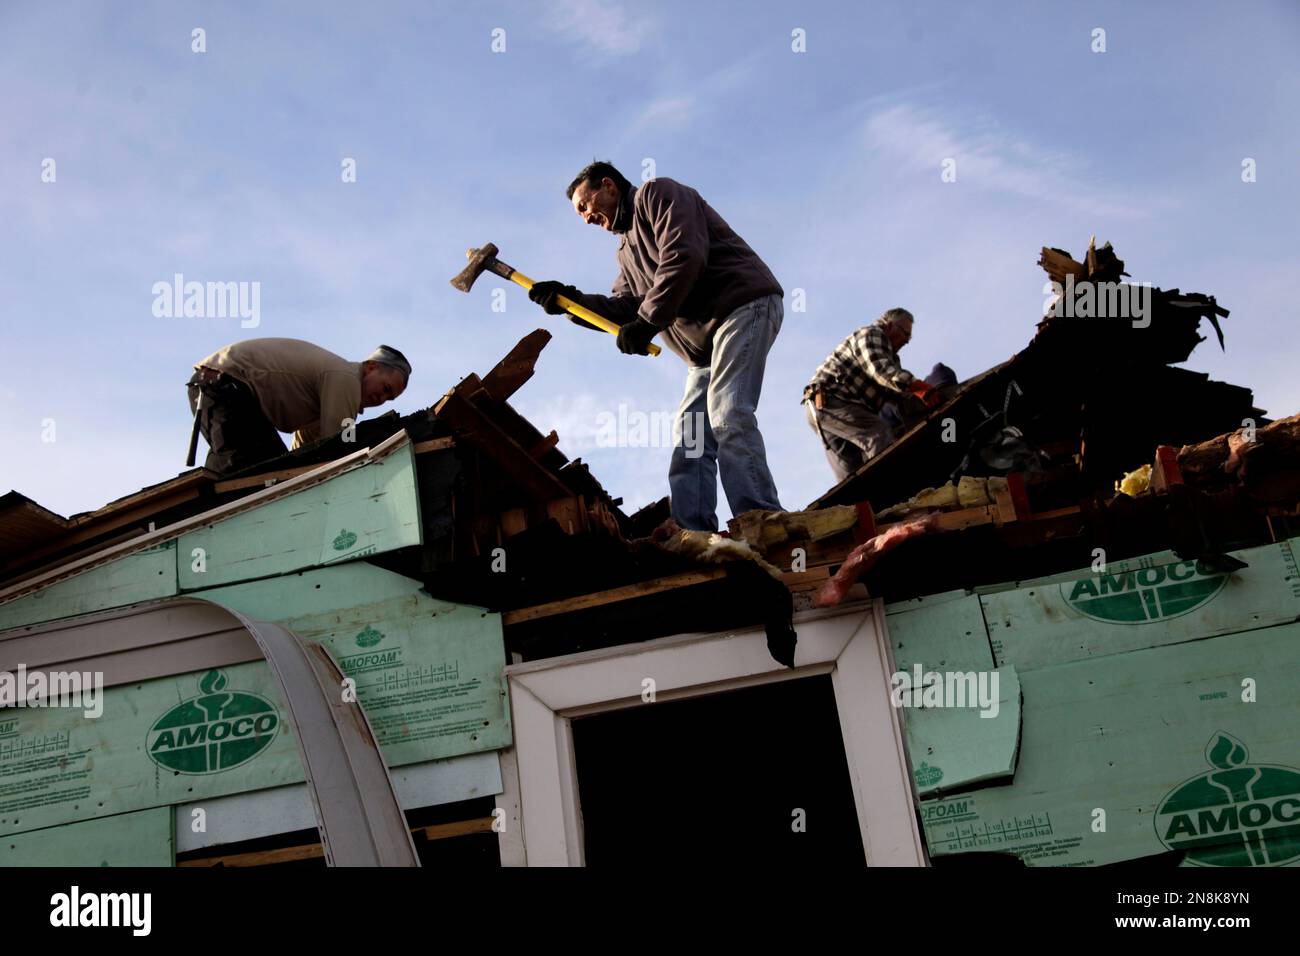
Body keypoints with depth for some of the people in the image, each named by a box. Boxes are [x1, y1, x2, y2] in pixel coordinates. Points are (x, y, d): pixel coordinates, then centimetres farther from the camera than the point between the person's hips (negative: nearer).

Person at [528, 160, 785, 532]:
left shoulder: (657, 194, 1)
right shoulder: (627, 251, 27)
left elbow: (684, 256, -17)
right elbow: (625, 309, 13)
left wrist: (648, 322, -19)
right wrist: (572, 301, 0)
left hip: (743, 306, -10)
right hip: (705, 346, 10)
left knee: (727, 417, -24)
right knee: (688, 440, -2)